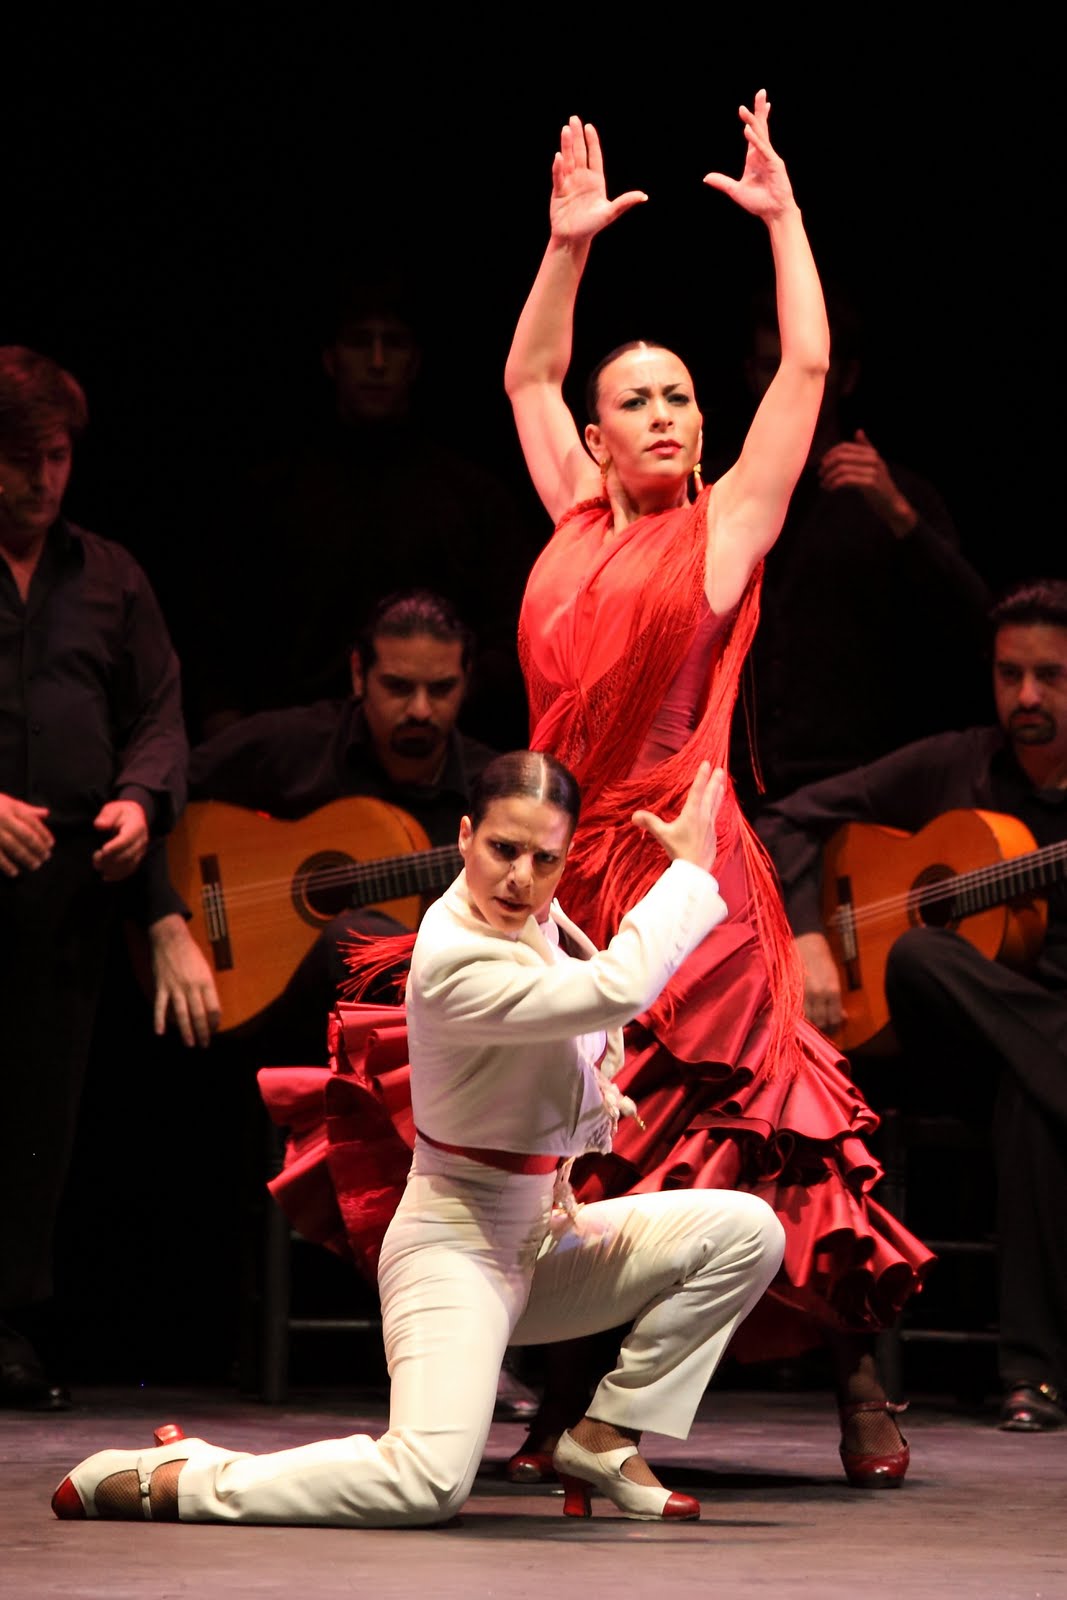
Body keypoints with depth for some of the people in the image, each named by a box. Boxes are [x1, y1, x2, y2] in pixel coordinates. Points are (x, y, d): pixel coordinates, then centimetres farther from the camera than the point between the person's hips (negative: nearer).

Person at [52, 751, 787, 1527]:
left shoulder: (532, 918, 1)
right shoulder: (453, 963, -26)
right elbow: (619, 989, -36)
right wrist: (691, 869, -25)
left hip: (539, 1238, 9)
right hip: (458, 1249, -9)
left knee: (745, 1231, -1)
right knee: (428, 1484, -28)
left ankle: (602, 1440, 9)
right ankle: (168, 1478, -11)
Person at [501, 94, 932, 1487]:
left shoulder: (725, 524, 5)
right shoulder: (578, 527, 15)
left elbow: (806, 365, 1)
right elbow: (527, 376, 26)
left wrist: (783, 217, 6)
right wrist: (569, 246, 22)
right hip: (569, 863, 4)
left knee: (736, 1125, -7)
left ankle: (862, 1388, 1)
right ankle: (570, 1396, 14)